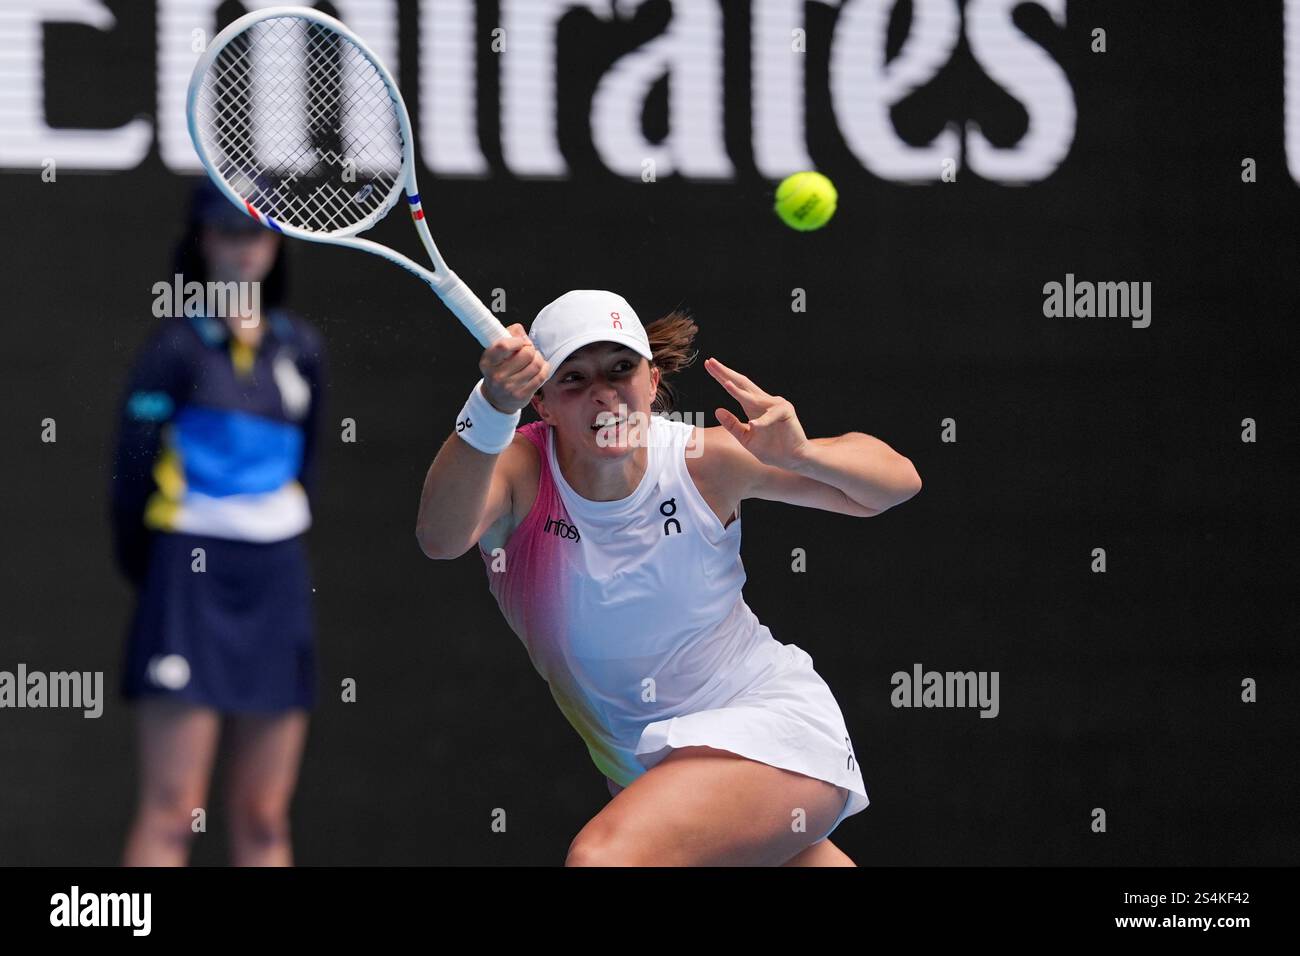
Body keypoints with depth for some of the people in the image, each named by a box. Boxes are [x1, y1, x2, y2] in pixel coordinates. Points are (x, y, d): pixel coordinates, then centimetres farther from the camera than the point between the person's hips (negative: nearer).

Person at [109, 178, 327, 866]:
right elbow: (132, 475, -5)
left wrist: (277, 562, 10)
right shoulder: (177, 346, -5)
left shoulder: (299, 347, 11)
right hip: (191, 582, -5)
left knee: (264, 820, 6)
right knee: (171, 813, -10)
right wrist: (154, 576, 0)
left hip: (278, 583, 5)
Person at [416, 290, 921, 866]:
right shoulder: (518, 468, -15)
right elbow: (441, 537, -40)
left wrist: (799, 455, -28)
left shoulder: (704, 461, -14)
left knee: (602, 858, -32)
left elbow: (896, 480, -6)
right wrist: (492, 407, -57)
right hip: (638, 765, 4)